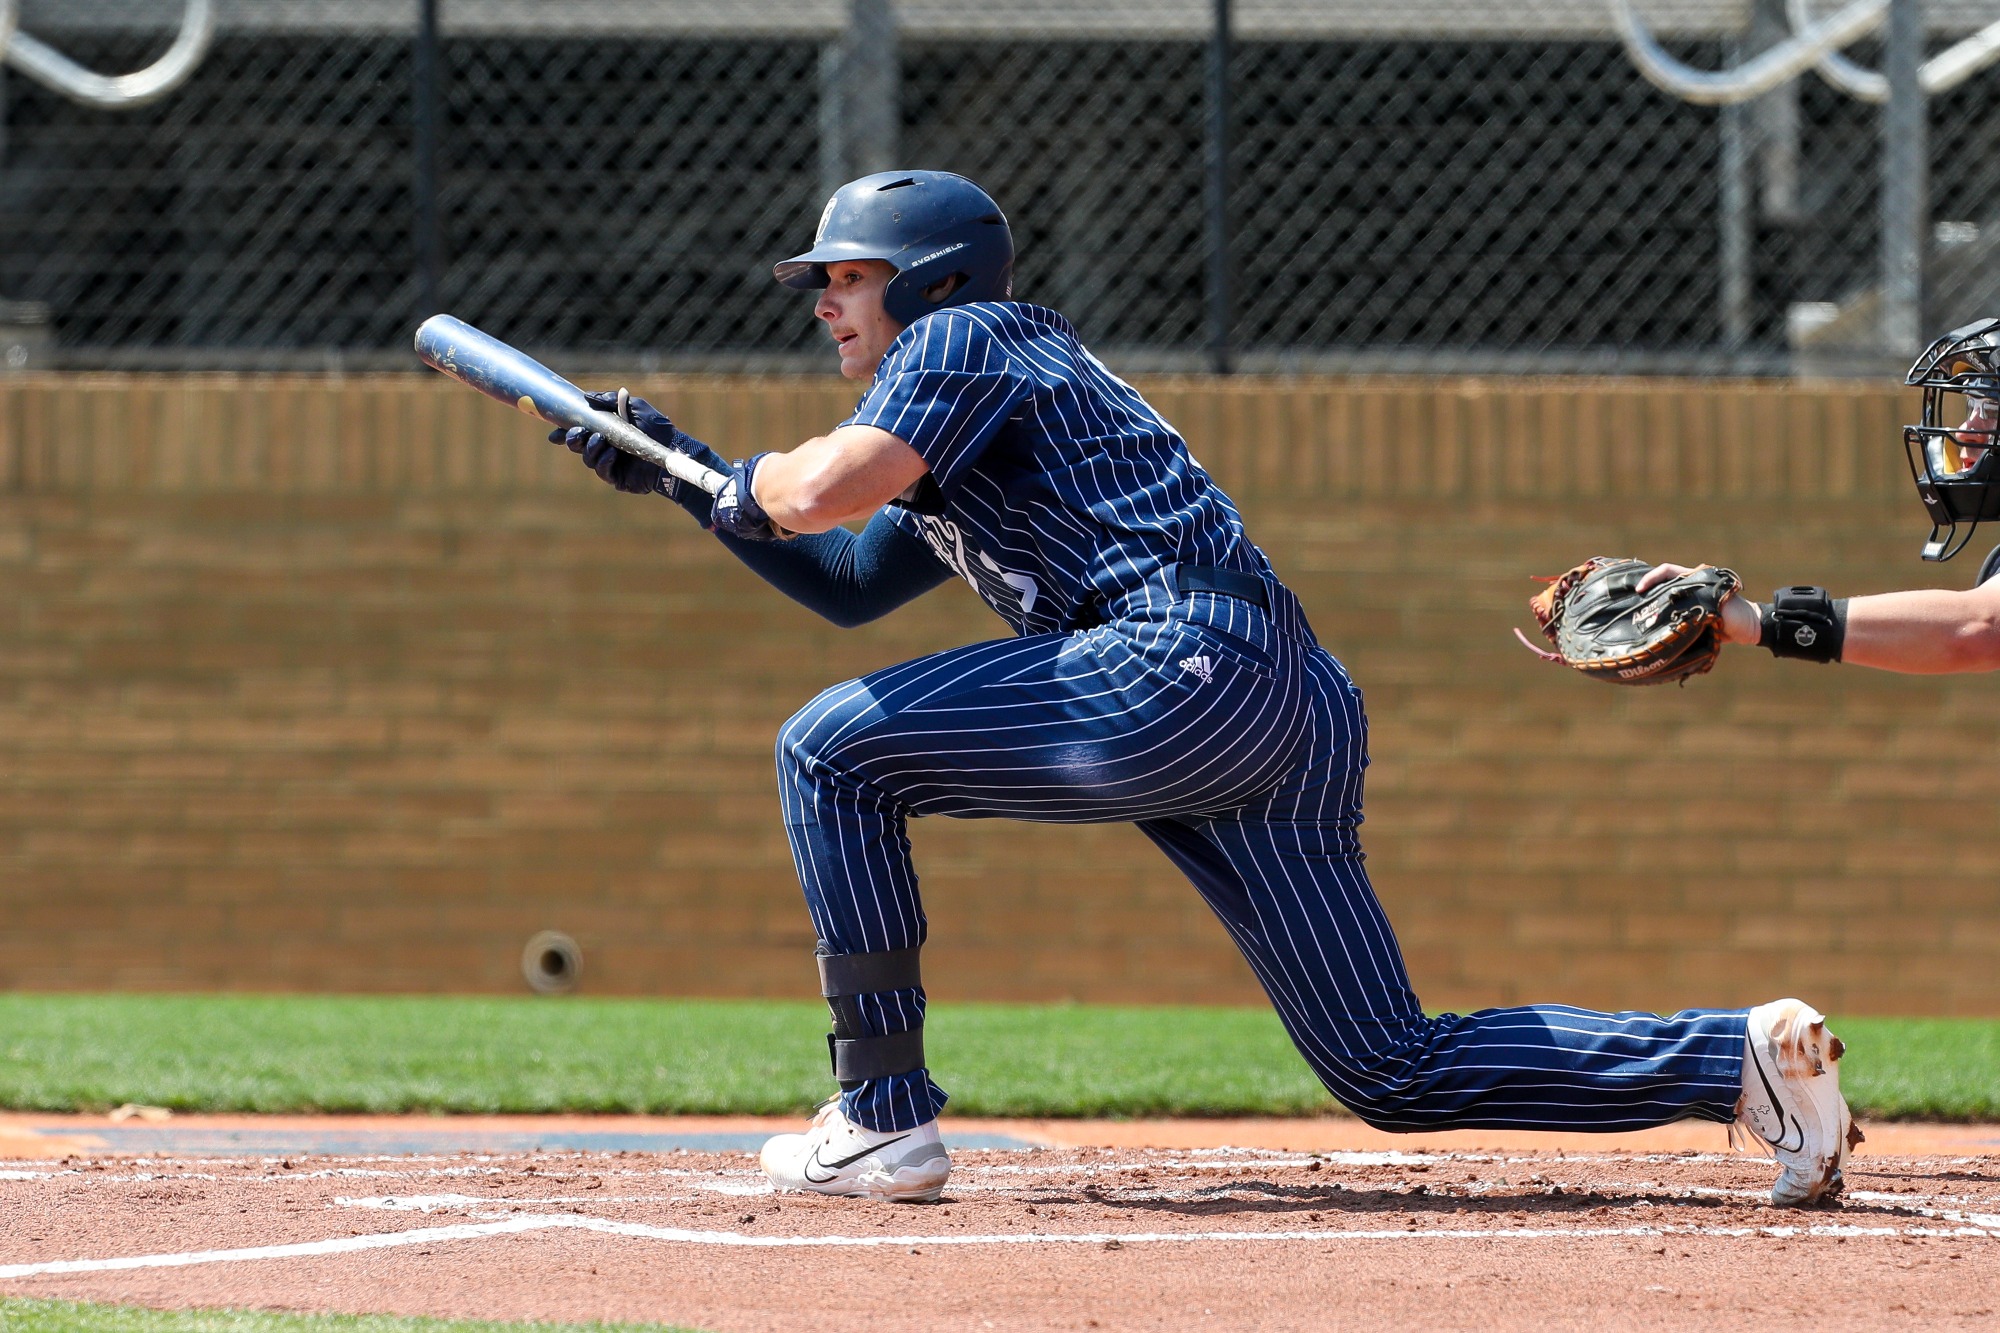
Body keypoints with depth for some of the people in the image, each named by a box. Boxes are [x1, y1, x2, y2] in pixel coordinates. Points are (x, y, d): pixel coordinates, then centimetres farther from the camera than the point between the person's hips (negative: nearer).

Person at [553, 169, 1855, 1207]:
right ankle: (1743, 1057, -6)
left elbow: (829, 492, -11)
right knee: (1400, 1073, 5)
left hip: (1186, 668, -10)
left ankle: (884, 1120, -2)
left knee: (833, 750, 0)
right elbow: (851, 582, 42)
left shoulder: (961, 341, 6)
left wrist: (738, 485, 12)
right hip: (1292, 716, 10)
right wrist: (676, 470, 40)